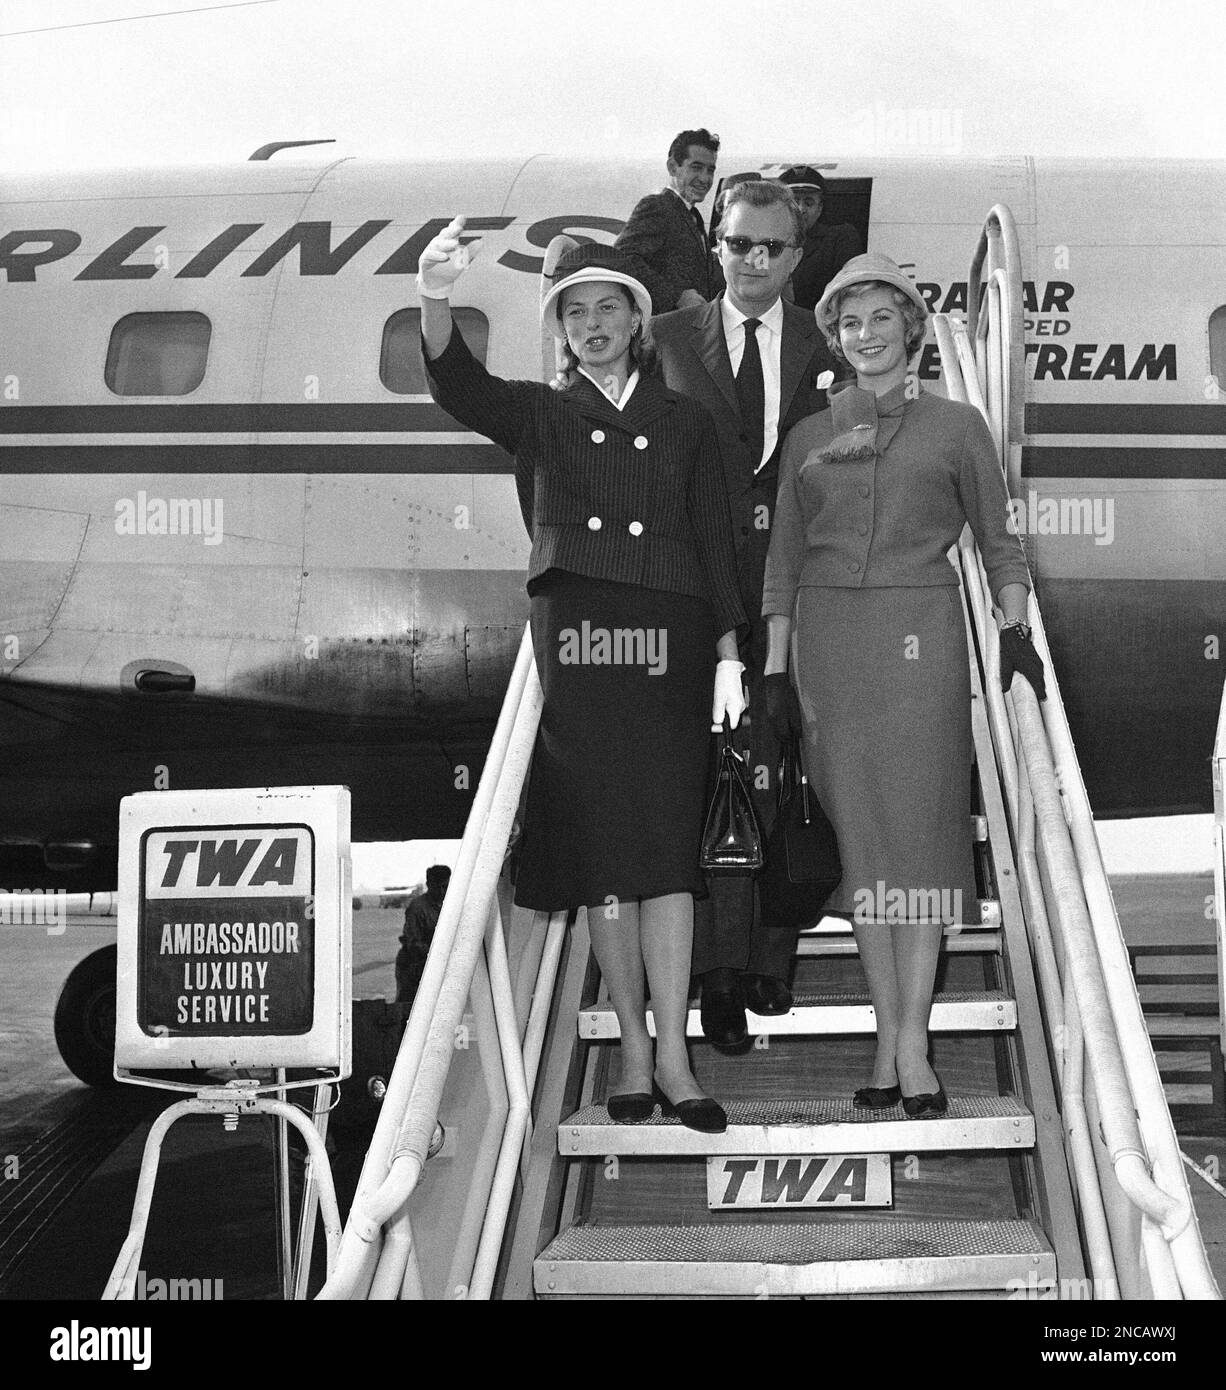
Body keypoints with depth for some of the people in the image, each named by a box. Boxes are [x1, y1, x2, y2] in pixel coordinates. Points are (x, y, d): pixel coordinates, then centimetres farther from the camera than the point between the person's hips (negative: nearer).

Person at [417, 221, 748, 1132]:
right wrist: (436, 302, -29)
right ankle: (635, 1051, 10)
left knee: (669, 849, -7)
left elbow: (716, 539, 10)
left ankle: (674, 1056, -4)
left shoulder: (685, 423, 14)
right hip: (576, 643, 0)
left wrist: (727, 653, -1)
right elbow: (459, 387, -8)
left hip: (668, 646, 0)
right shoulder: (541, 417, 12)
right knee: (601, 853, 2)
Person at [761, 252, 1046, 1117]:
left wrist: (1017, 629, -3)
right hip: (829, 639, 2)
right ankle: (889, 1038, 7)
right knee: (859, 832, 2)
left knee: (920, 825, -7)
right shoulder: (811, 437, 13)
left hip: (920, 634, -2)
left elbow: (998, 540, 10)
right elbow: (784, 560, 14)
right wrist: (776, 668, 9)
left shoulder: (955, 426, 8)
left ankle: (913, 1045, -5)